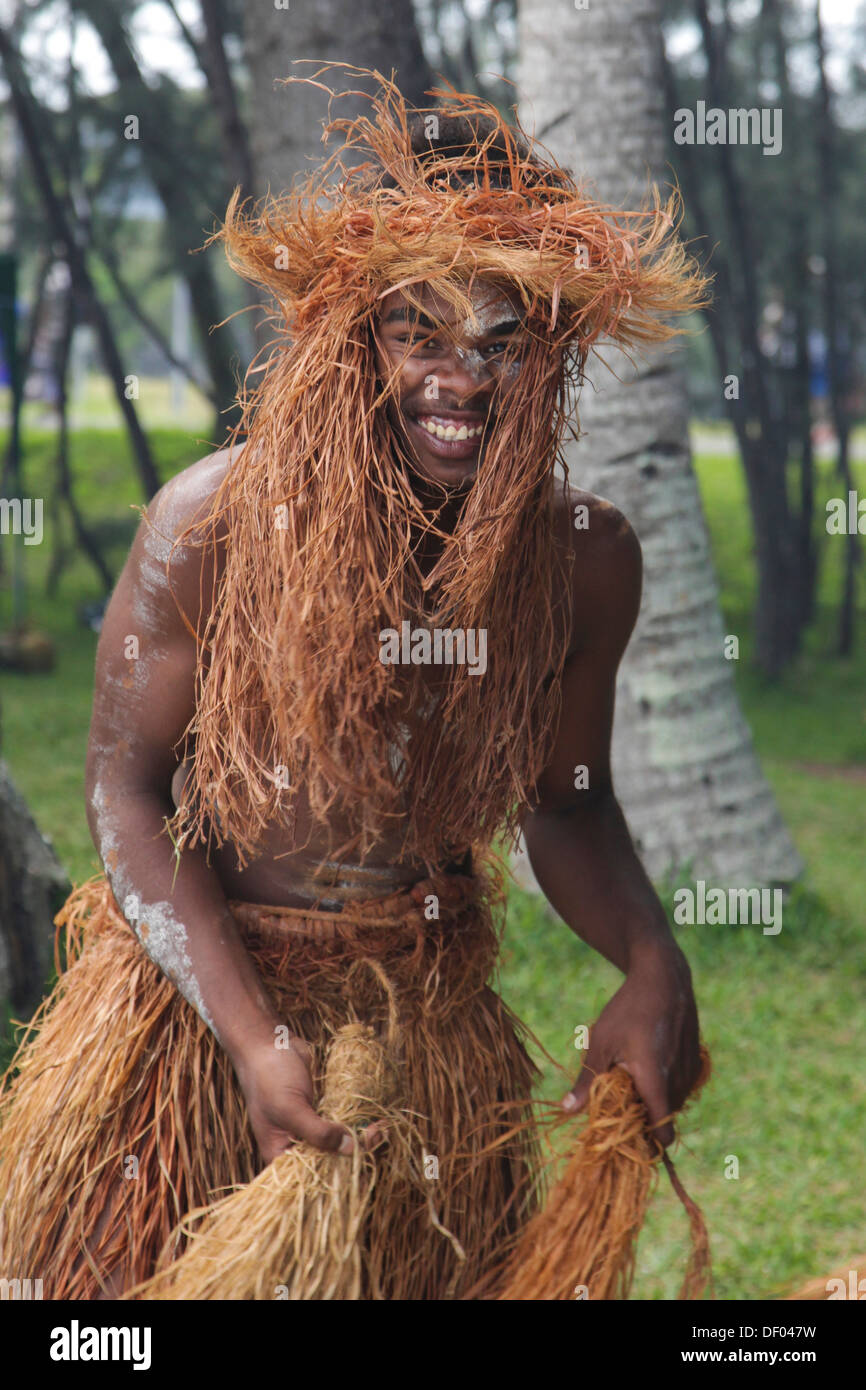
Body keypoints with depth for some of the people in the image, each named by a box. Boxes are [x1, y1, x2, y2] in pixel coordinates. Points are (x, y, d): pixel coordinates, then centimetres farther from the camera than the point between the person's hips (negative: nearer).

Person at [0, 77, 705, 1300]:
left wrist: (652, 960, -15)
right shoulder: (213, 525, -19)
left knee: (426, 1279, 16)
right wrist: (253, 1035, -23)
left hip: (432, 1015, 3)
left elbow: (564, 798, 4)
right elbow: (129, 790, -13)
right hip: (201, 987, -3)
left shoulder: (586, 557, -9)